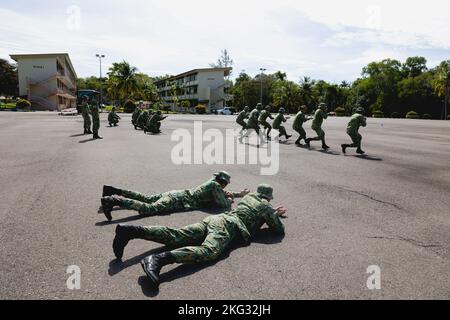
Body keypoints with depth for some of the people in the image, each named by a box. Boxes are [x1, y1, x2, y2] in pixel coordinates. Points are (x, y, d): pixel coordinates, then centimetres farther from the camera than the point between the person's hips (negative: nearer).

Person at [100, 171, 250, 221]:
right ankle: (113, 200, -34)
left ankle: (114, 191, 9)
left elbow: (223, 194, 38)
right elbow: (224, 203, -12)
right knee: (149, 208, -24)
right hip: (178, 200, -9)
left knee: (146, 198, 11)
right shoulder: (215, 186, -4)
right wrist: (231, 199, 9)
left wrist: (238, 194, 34)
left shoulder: (213, 181, 22)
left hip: (175, 194, 9)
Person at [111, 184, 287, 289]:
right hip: (228, 226, -7)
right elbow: (280, 229, 19)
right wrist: (276, 217, 39)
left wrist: (275, 212, 61)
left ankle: (132, 230, -26)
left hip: (214, 219, 8)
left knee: (175, 236, -9)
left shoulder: (249, 196, 35)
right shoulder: (266, 207, 15)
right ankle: (158, 259, -56)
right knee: (208, 251, -33)